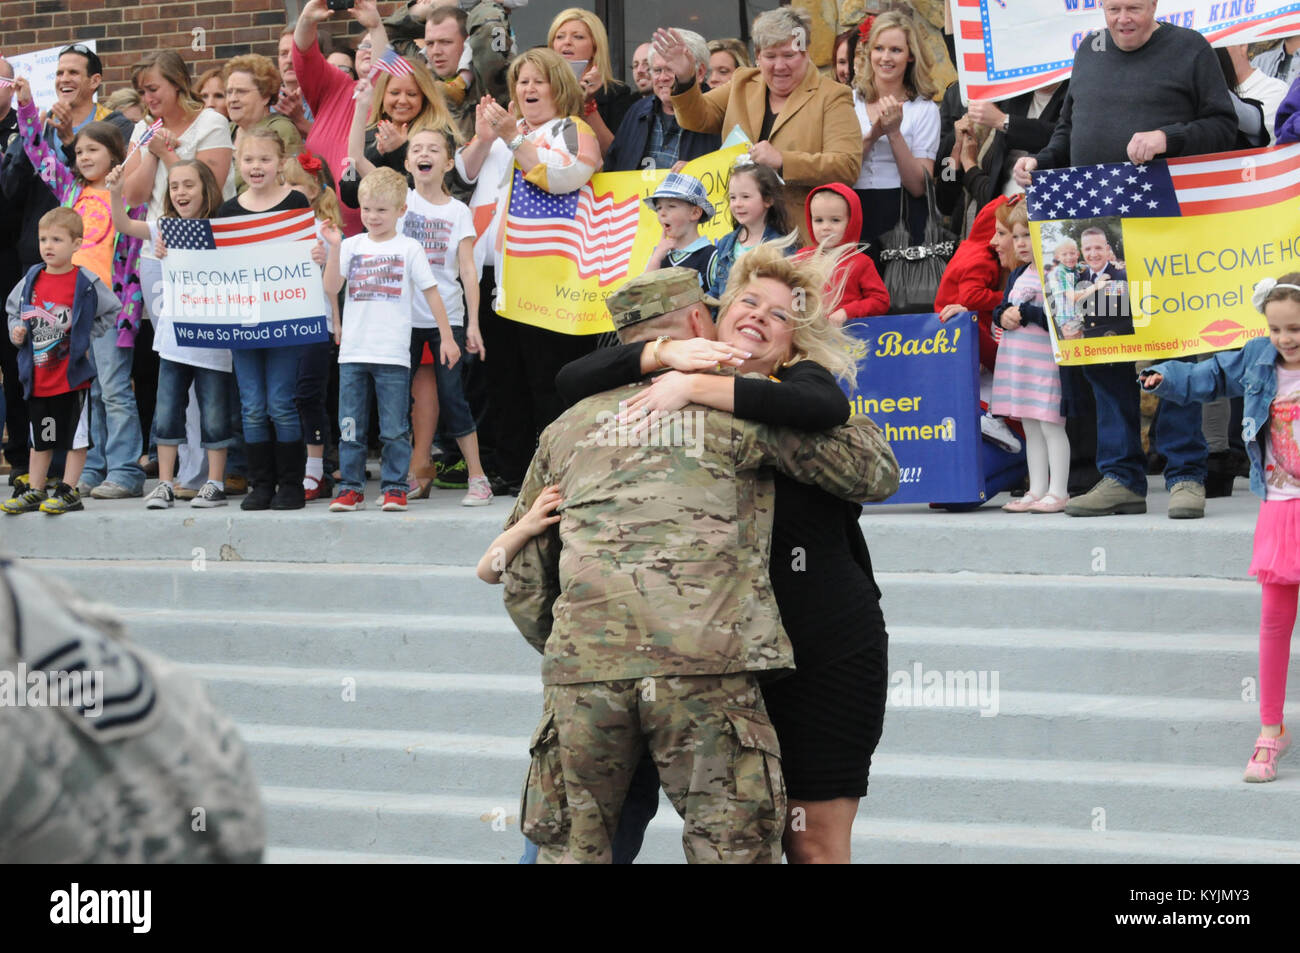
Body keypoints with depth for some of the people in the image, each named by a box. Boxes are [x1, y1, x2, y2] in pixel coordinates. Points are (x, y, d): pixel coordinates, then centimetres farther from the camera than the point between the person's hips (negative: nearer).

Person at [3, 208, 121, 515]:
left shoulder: (86, 283, -8)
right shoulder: (31, 280, 4)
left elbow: (112, 311, 0)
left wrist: (87, 337, -5)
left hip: (73, 375, -5)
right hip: (38, 377, 5)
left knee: (75, 437, 2)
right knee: (40, 439, 13)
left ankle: (68, 491, 9)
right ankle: (34, 492, 20)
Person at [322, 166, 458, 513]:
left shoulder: (408, 248, 3)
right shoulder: (352, 246, 9)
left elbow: (431, 292, 5)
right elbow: (331, 287, -1)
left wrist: (446, 337, 2)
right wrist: (334, 248, -11)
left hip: (393, 354, -2)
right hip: (353, 351, 3)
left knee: (395, 429, 0)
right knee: (350, 426, 4)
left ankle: (394, 487, 8)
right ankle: (350, 487, 10)